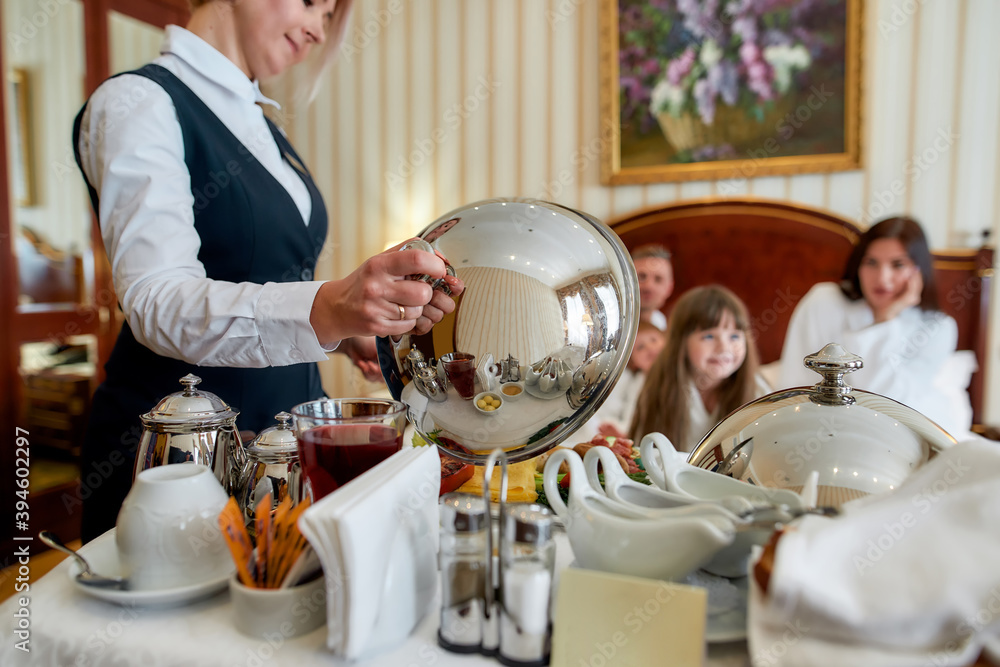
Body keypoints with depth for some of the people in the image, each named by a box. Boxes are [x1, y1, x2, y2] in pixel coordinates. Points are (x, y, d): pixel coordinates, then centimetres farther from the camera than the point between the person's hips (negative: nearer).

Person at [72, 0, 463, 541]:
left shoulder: (259, 123, 14)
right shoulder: (137, 103, -11)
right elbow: (157, 302, -25)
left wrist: (346, 335, 2)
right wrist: (327, 310, -42)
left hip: (287, 432, 7)